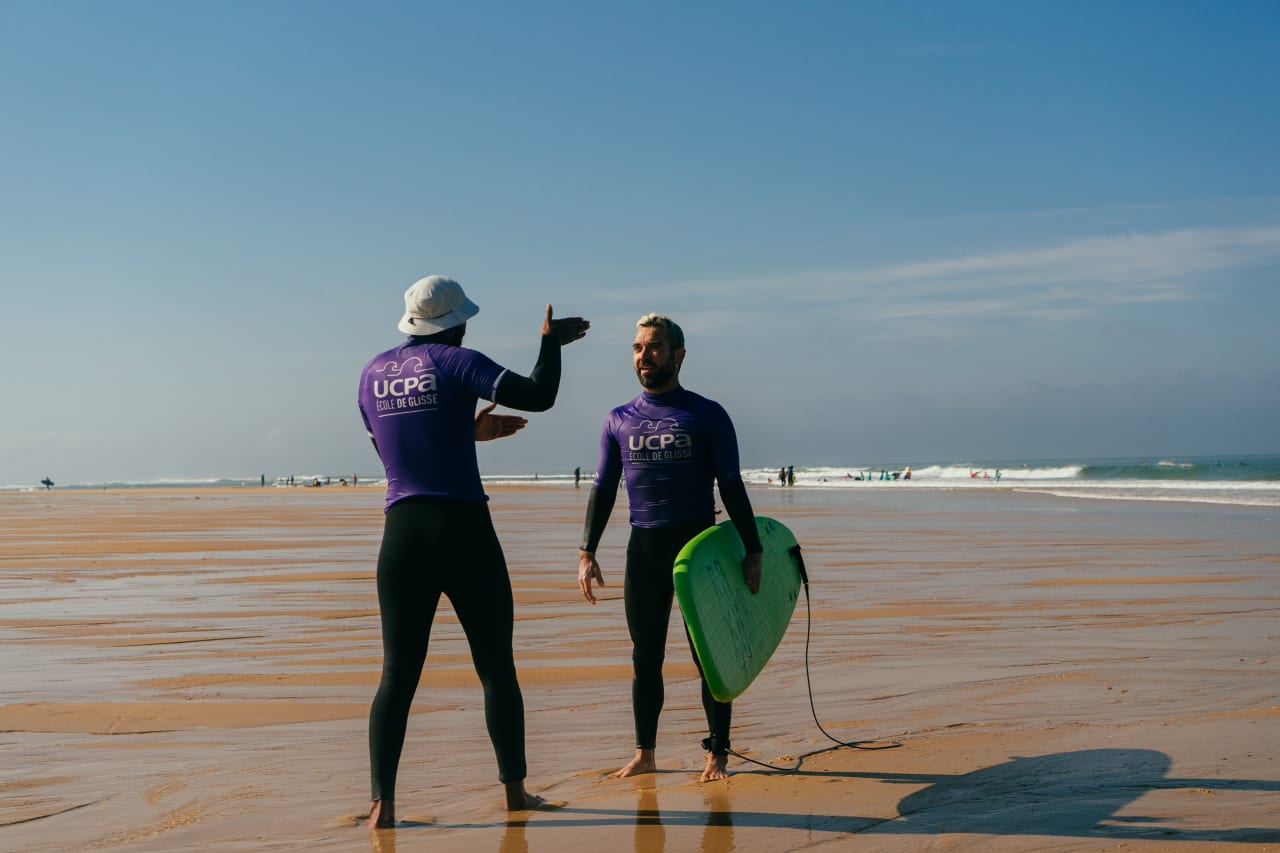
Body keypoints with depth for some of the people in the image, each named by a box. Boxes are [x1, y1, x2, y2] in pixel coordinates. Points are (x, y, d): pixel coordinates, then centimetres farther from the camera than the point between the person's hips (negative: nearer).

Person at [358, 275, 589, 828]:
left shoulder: (373, 373, 12)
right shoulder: (455, 362, -5)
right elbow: (538, 396, -14)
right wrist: (551, 341, 2)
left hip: (401, 534, 4)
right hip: (465, 532, -4)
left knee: (397, 674, 3)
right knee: (496, 667, 10)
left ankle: (382, 802, -6)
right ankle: (514, 789, 17)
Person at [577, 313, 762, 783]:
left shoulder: (707, 415, 0)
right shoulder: (619, 420, 9)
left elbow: (732, 488, 0)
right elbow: (602, 490, 10)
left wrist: (752, 550, -6)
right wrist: (586, 553, 0)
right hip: (643, 548, 3)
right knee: (645, 657, 8)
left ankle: (717, 755, 10)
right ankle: (644, 754, 17)